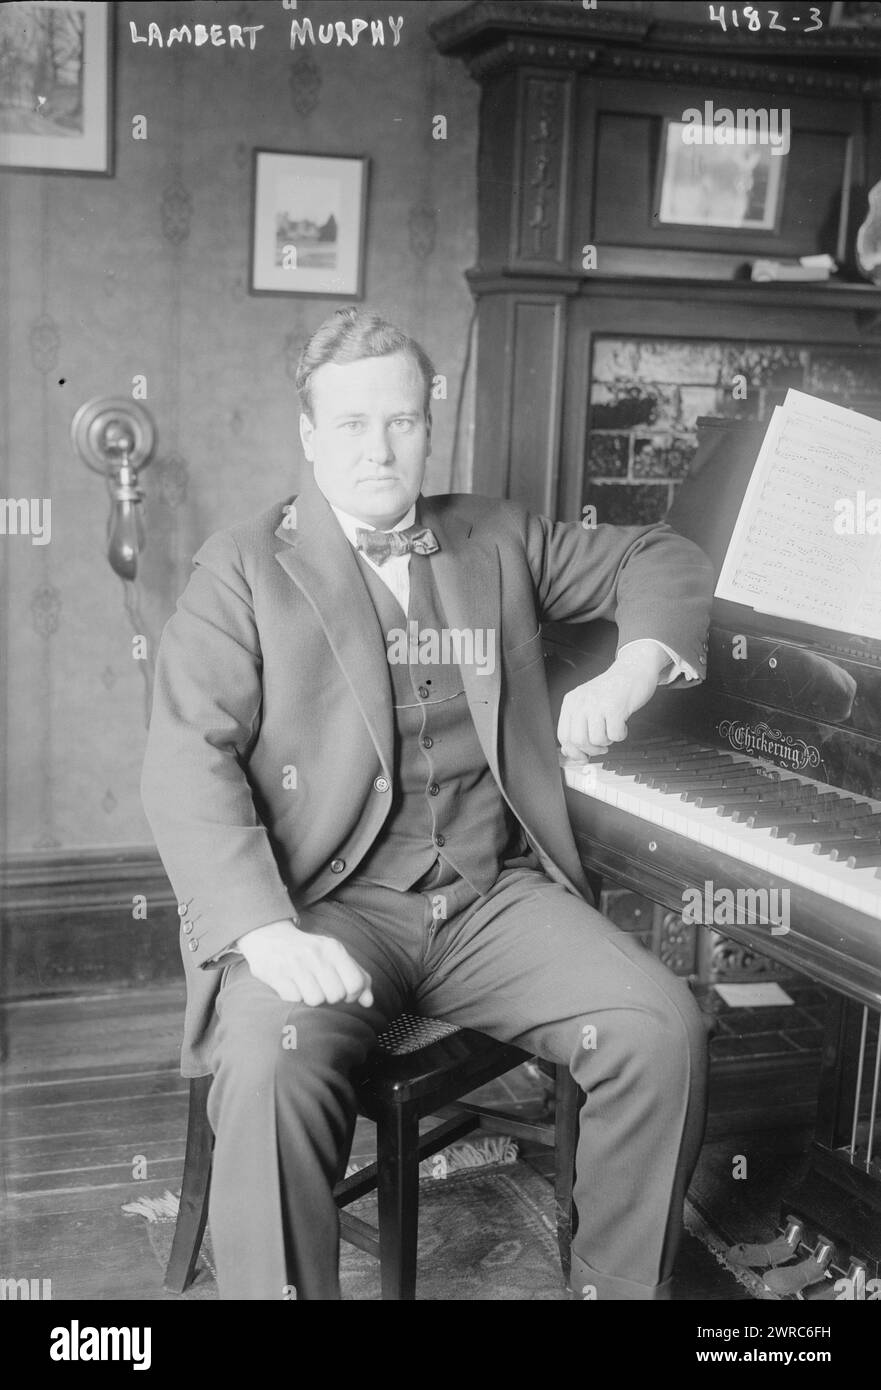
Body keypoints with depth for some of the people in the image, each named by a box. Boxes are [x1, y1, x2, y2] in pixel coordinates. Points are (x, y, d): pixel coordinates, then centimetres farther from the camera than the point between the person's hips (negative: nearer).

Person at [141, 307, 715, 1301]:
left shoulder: (496, 541, 17)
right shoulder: (244, 567, 4)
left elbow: (661, 559, 25)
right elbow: (187, 761, -8)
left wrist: (629, 674, 3)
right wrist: (265, 933, -24)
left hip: (492, 894, 4)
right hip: (327, 902, -3)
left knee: (665, 1030, -18)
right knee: (271, 1064, -34)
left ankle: (619, 1287, 1)